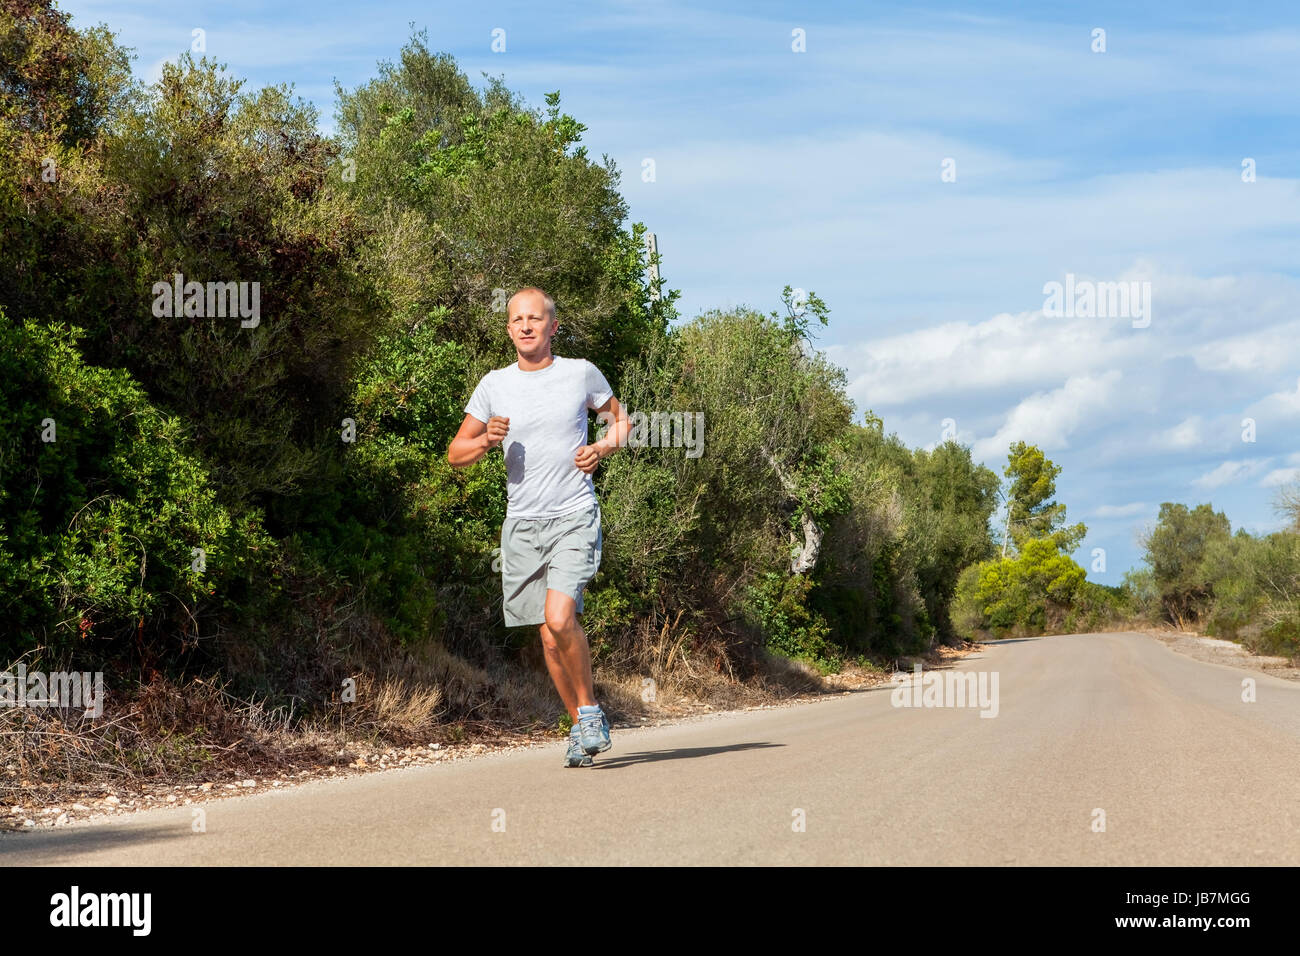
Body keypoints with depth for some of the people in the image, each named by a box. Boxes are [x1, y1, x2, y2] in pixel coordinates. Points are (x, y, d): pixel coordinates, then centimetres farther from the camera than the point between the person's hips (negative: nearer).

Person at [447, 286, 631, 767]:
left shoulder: (581, 373, 2)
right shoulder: (494, 385, 6)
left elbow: (619, 417, 18)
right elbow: (455, 453, 11)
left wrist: (603, 448, -2)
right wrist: (487, 440, -10)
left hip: (574, 517, -3)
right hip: (522, 524, 3)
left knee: (559, 617, -22)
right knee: (549, 637, 6)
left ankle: (589, 709, -1)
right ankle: (584, 726, 23)